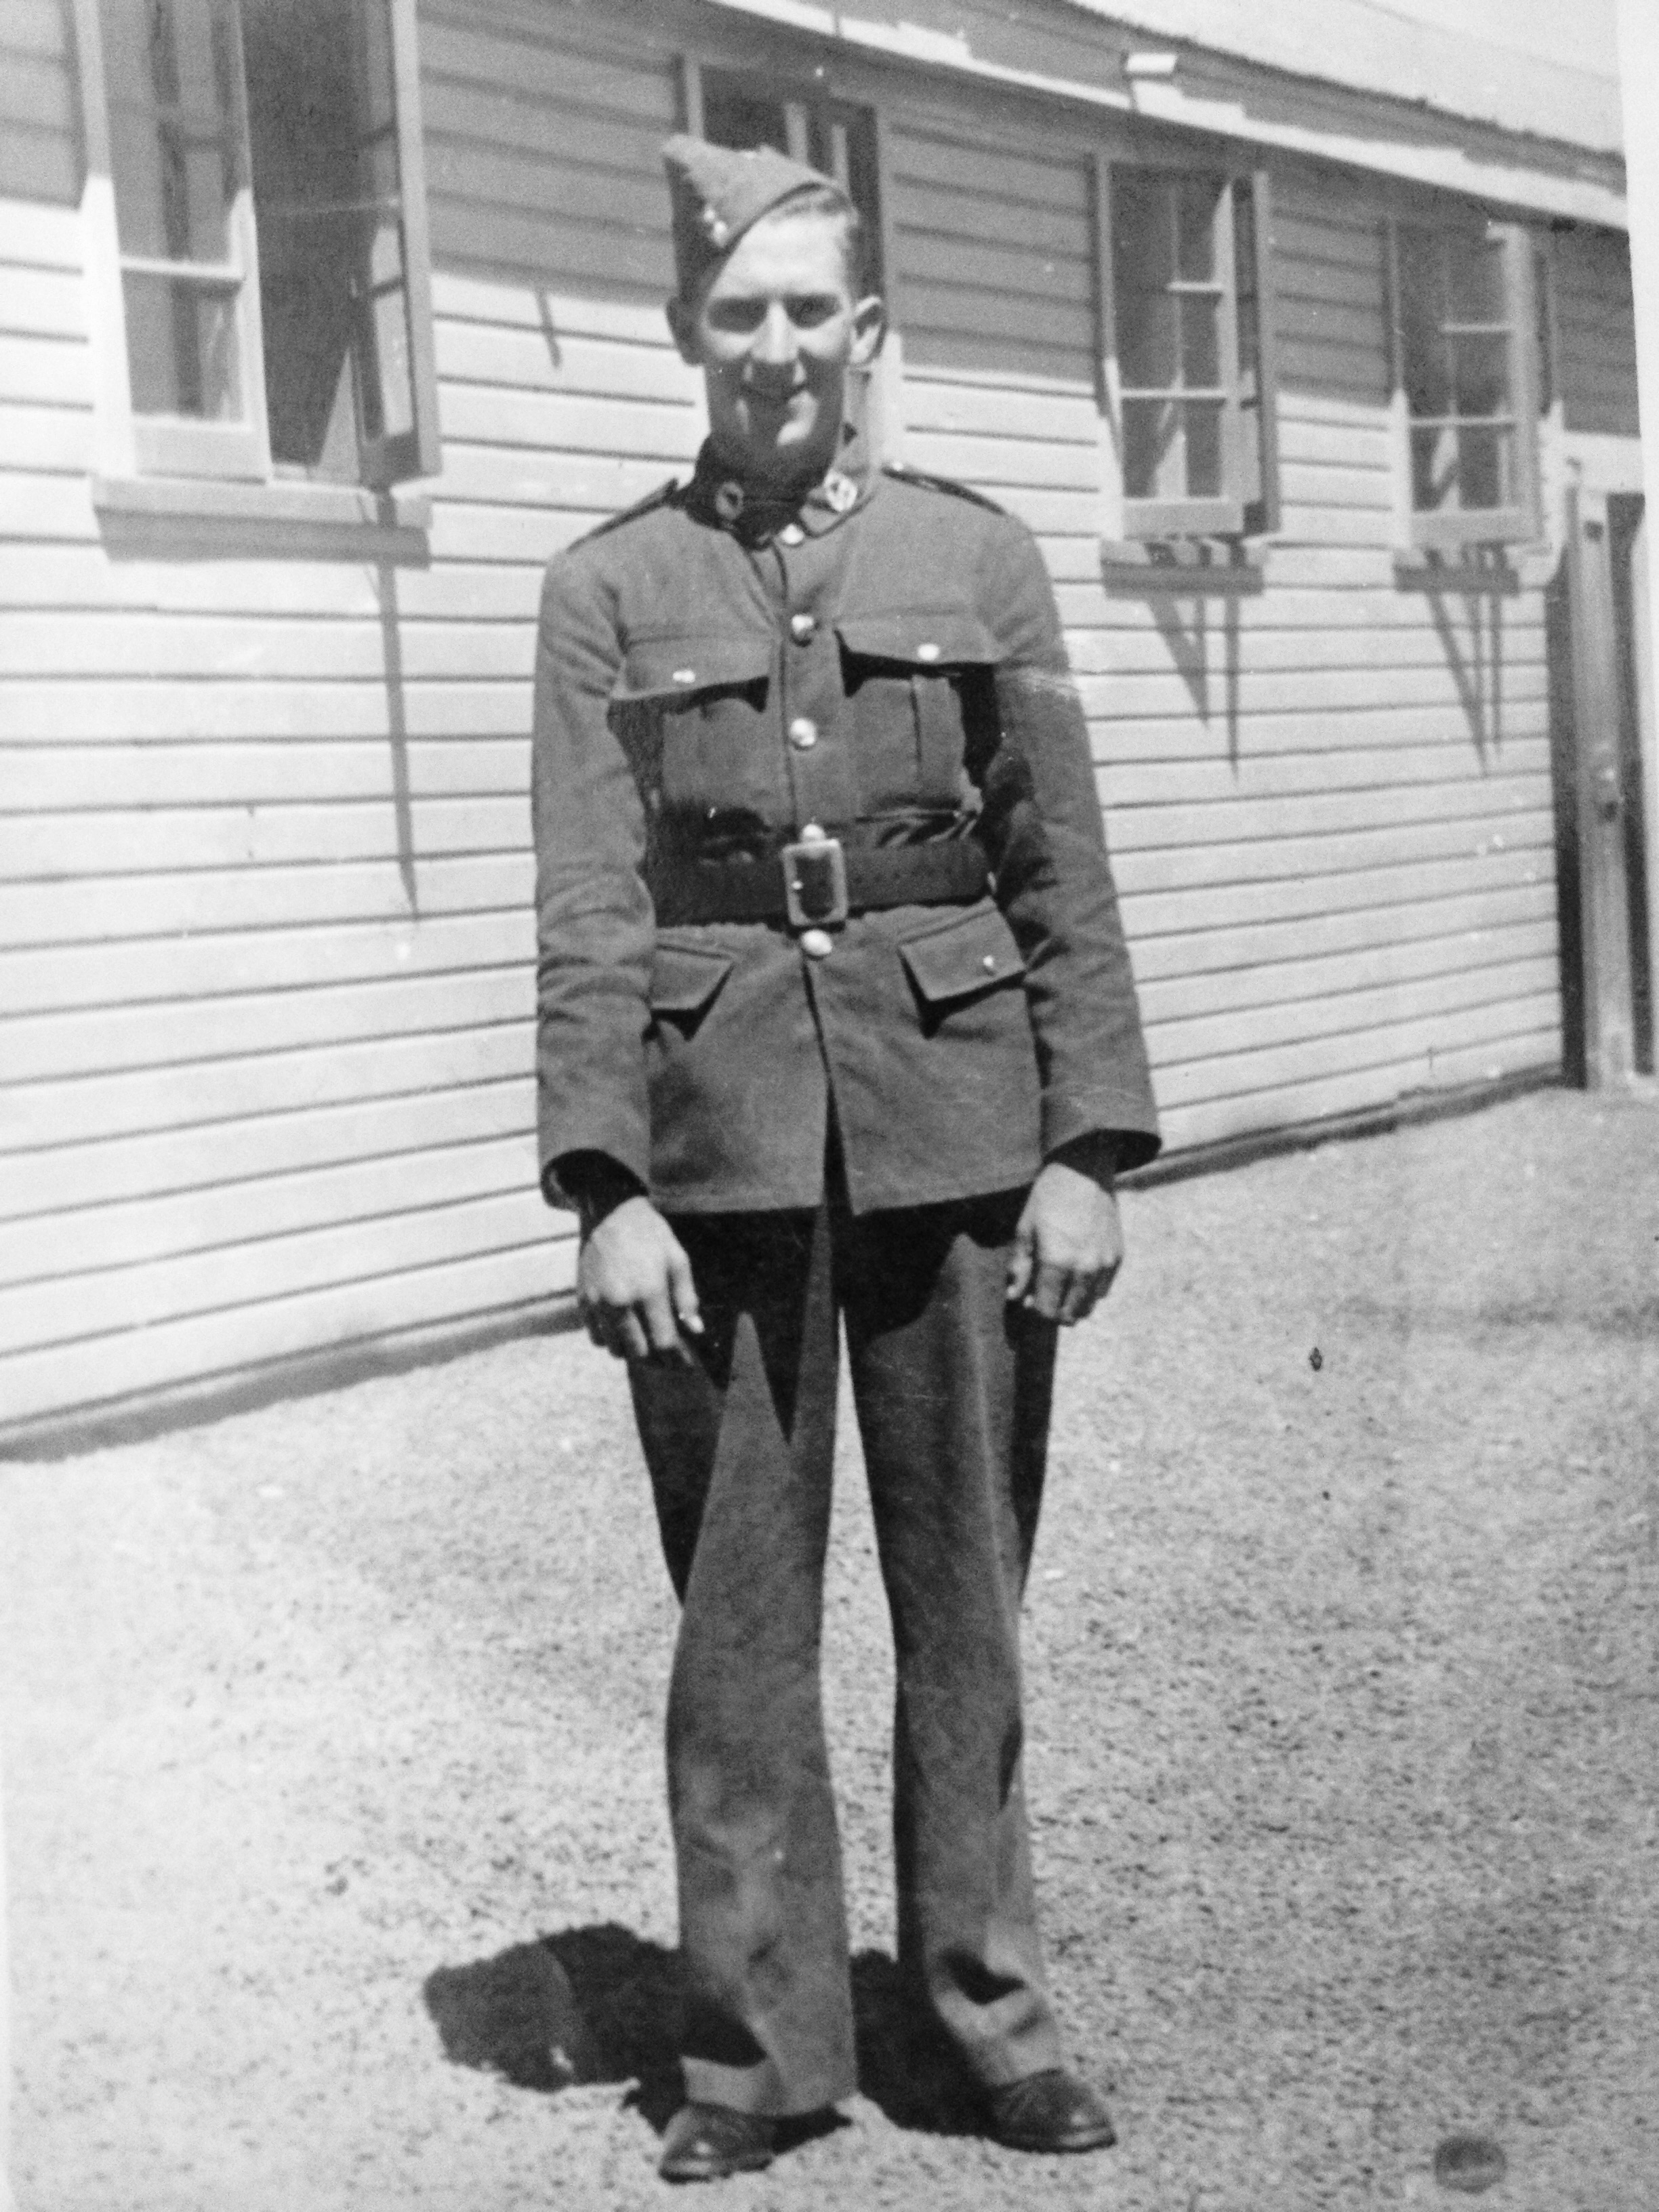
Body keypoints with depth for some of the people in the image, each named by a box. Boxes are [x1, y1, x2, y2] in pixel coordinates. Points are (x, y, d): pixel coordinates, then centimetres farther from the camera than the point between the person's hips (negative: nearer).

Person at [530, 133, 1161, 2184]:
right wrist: (605, 1186, -10)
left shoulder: (975, 556, 7)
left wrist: (1089, 1145, -3)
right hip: (722, 1142, -1)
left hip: (955, 1133, 1)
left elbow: (1062, 875, 4)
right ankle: (755, 2040, 18)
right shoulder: (606, 591, 5)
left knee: (967, 1589, 8)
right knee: (738, 1610, 5)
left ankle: (991, 2009, 22)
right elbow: (588, 913, -2)